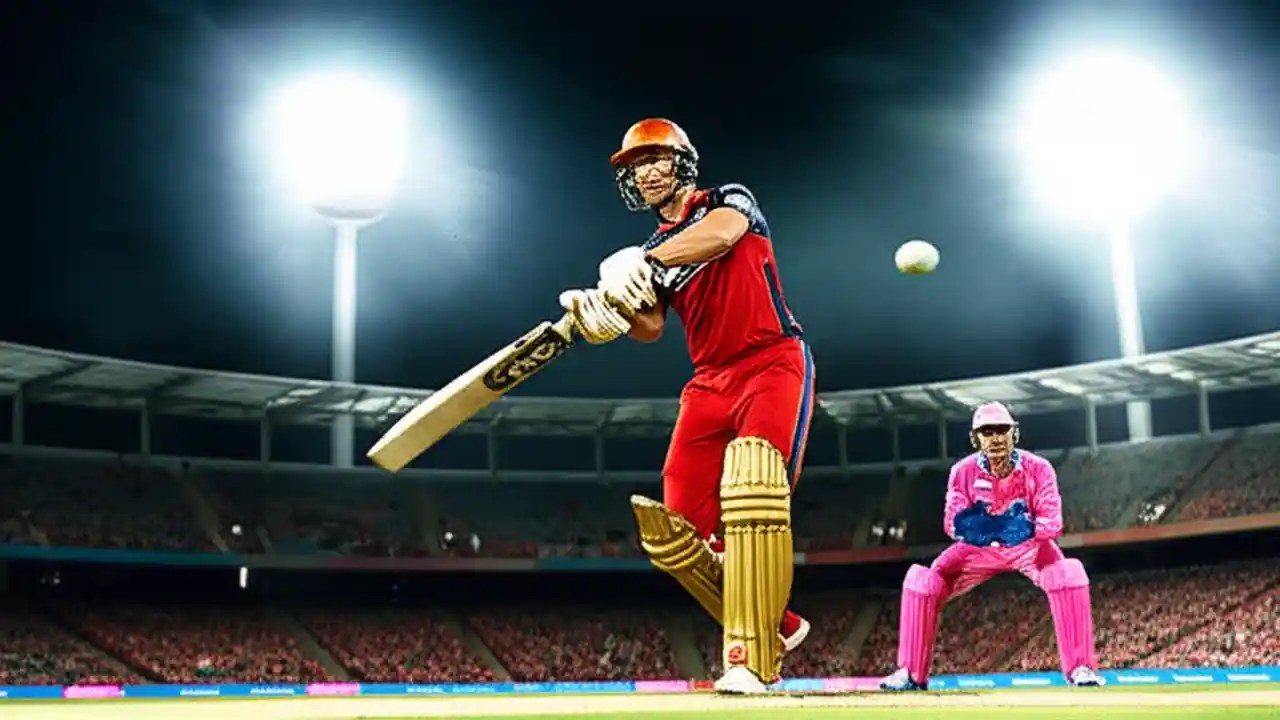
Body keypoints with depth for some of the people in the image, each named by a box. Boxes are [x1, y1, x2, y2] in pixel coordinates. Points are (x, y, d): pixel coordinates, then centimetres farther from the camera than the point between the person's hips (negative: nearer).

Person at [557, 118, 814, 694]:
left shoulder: (729, 200, 4)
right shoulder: (653, 250, 18)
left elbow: (719, 234, -21)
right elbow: (650, 327, 2)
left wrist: (640, 263, -32)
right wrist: (601, 309, -19)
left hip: (774, 363, -6)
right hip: (710, 382, 6)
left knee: (751, 483, -32)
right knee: (674, 533, -3)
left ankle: (750, 659, -29)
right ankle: (776, 628, 16)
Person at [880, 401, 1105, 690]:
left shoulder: (1037, 469, -22)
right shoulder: (964, 471, -17)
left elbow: (1051, 525, -25)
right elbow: (953, 525, -21)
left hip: (1029, 546, -1)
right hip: (977, 549, 1)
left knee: (1069, 575, -31)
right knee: (922, 582, -16)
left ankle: (1080, 667, -19)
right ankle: (912, 672, -2)